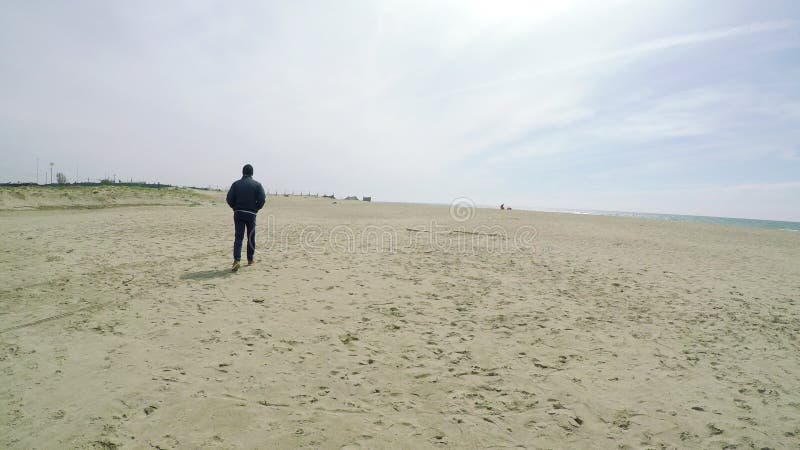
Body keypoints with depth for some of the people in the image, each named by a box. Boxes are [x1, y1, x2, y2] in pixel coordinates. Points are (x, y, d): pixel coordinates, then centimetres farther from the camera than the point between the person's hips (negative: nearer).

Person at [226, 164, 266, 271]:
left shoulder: (236, 184, 2)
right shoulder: (257, 185, -2)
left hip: (238, 214, 1)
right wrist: (256, 209, 4)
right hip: (251, 214, -1)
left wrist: (235, 208, 11)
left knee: (238, 237, -2)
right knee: (251, 237, 12)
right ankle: (250, 259, 22)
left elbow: (229, 199, -2)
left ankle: (237, 260, -17)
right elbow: (262, 199, -11)